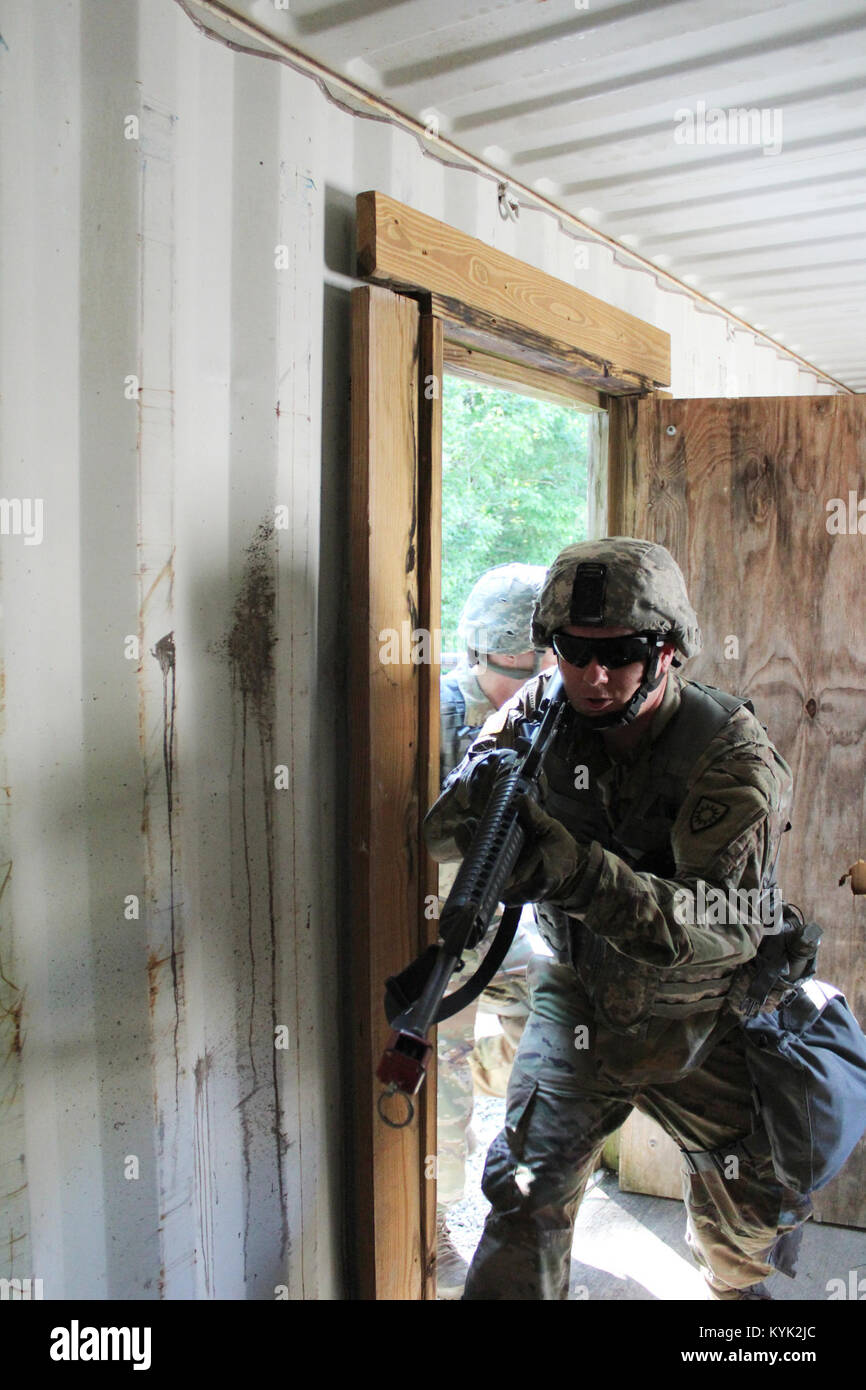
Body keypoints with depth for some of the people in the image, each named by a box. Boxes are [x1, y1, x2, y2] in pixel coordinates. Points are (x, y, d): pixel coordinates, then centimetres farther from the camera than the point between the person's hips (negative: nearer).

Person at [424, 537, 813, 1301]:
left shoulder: (733, 756, -26)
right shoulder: (543, 714, -14)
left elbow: (728, 927, -36)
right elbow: (440, 831, -11)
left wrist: (581, 874, -52)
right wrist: (478, 788, -36)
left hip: (702, 1021, -1)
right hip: (579, 1000, 1)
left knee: (754, 1214, 17)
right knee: (528, 1193, -9)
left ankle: (738, 1289, 50)